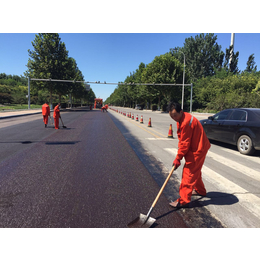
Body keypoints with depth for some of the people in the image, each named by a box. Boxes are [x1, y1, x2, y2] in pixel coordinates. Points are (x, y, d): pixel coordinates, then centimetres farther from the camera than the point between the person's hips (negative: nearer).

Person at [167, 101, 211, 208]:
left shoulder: (186, 122, -28)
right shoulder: (181, 120, 6)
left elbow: (185, 143, -25)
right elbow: (182, 139, 9)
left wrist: (178, 158, -17)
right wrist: (179, 155, -1)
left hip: (197, 150, -10)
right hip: (195, 148, 10)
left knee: (189, 172, -8)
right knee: (195, 171, 23)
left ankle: (183, 200, -3)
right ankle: (200, 190, 43)